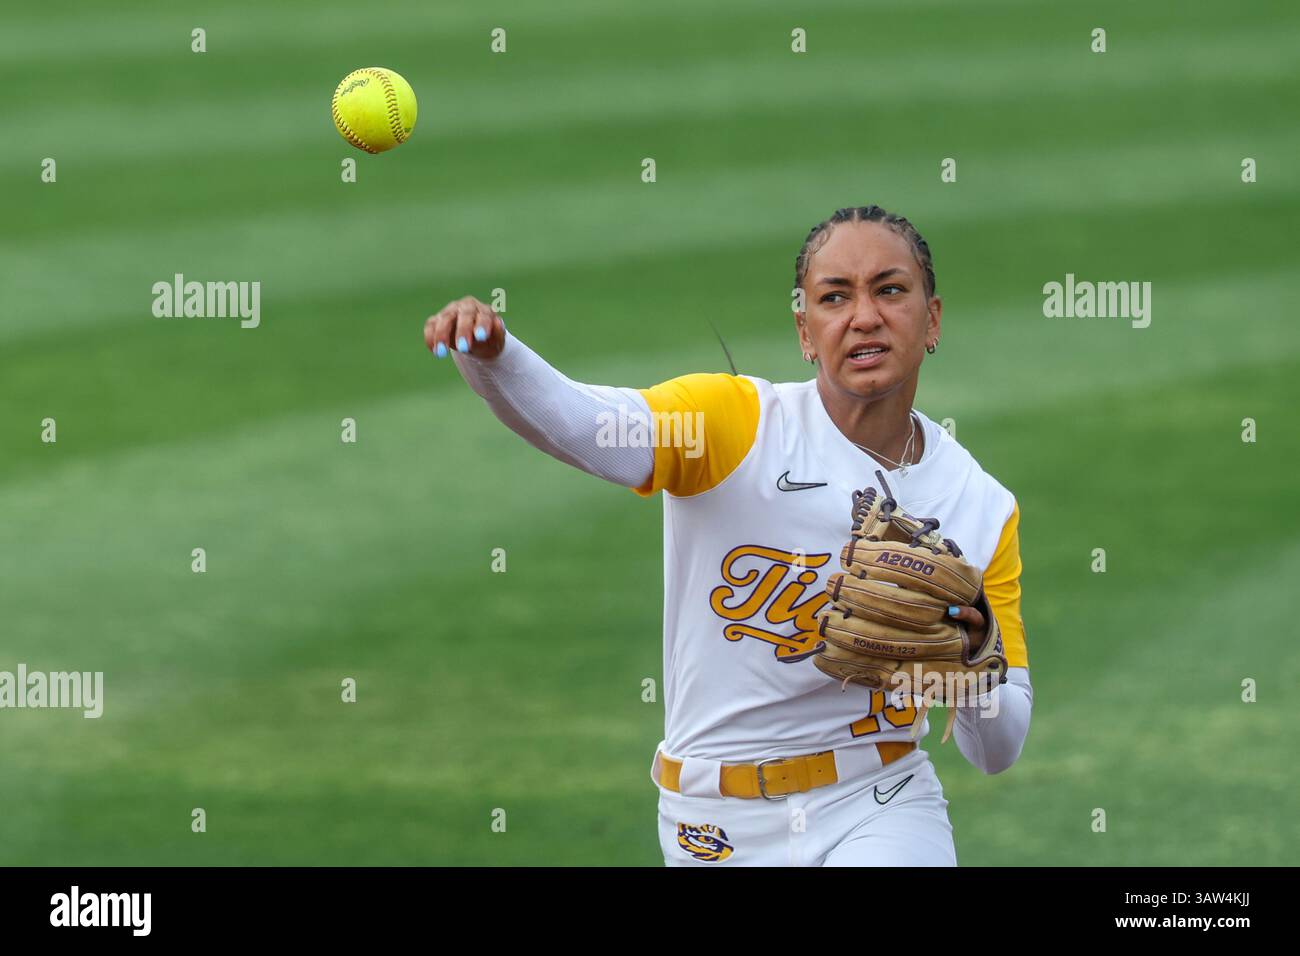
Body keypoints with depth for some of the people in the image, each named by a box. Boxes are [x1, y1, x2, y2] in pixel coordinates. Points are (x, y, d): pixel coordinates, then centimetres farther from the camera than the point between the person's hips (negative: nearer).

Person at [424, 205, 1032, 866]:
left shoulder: (984, 509, 2)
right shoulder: (742, 425, -6)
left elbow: (997, 752, 4)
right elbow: (572, 421, -27)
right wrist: (488, 353, -48)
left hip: (876, 812, 0)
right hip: (716, 828, 0)